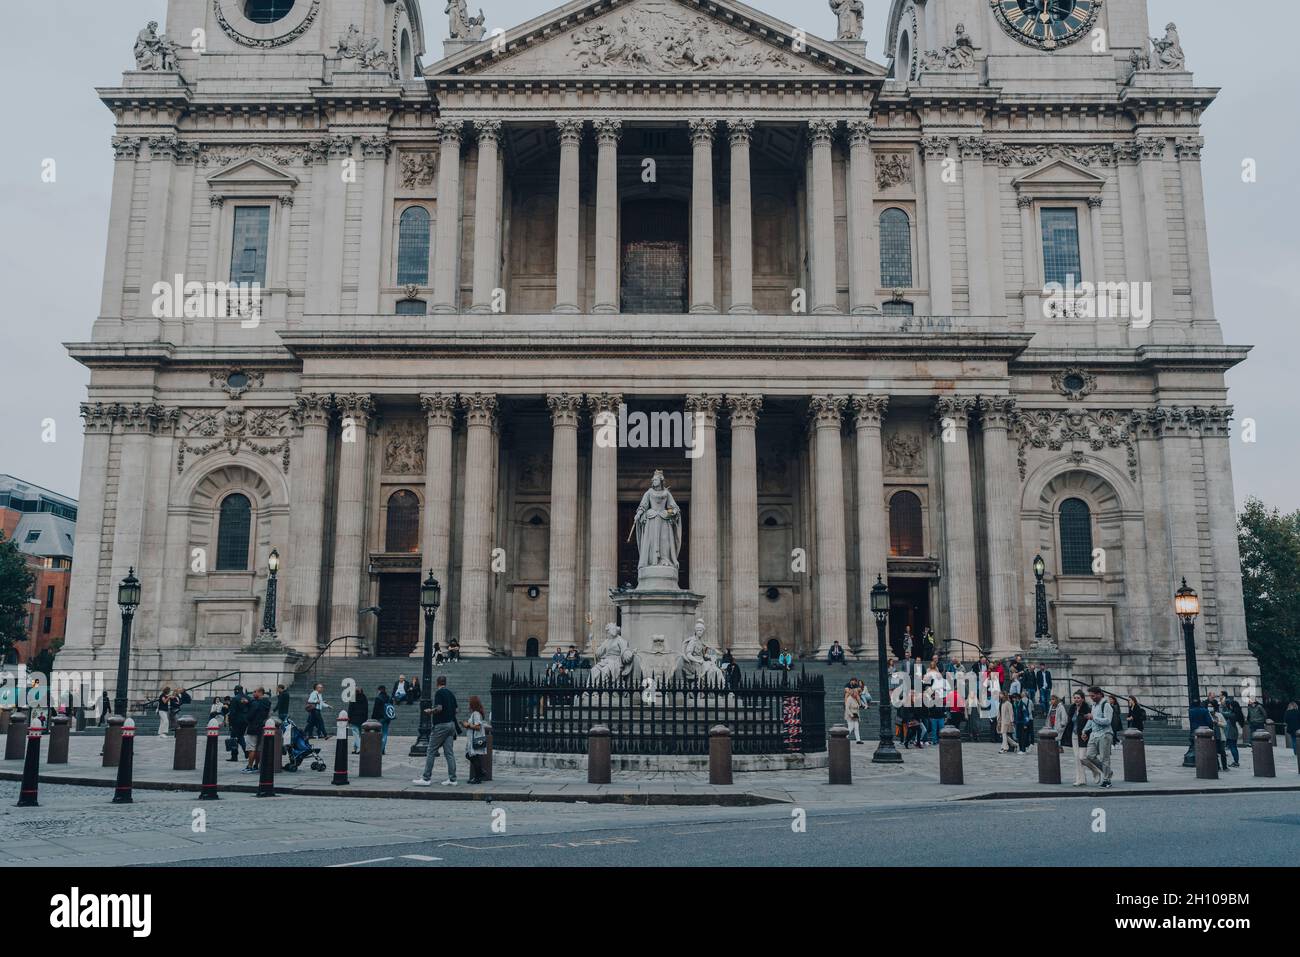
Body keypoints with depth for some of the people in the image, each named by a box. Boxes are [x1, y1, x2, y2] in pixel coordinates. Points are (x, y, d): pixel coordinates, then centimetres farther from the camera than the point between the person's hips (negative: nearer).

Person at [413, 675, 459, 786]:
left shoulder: (439, 693, -10)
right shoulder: (451, 693, 13)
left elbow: (439, 708, -21)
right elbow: (455, 710, 15)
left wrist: (430, 711, -4)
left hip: (441, 725, -7)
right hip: (451, 724, 7)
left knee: (432, 752, -1)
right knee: (449, 753, 5)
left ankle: (426, 778, 0)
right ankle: (452, 779, 2)